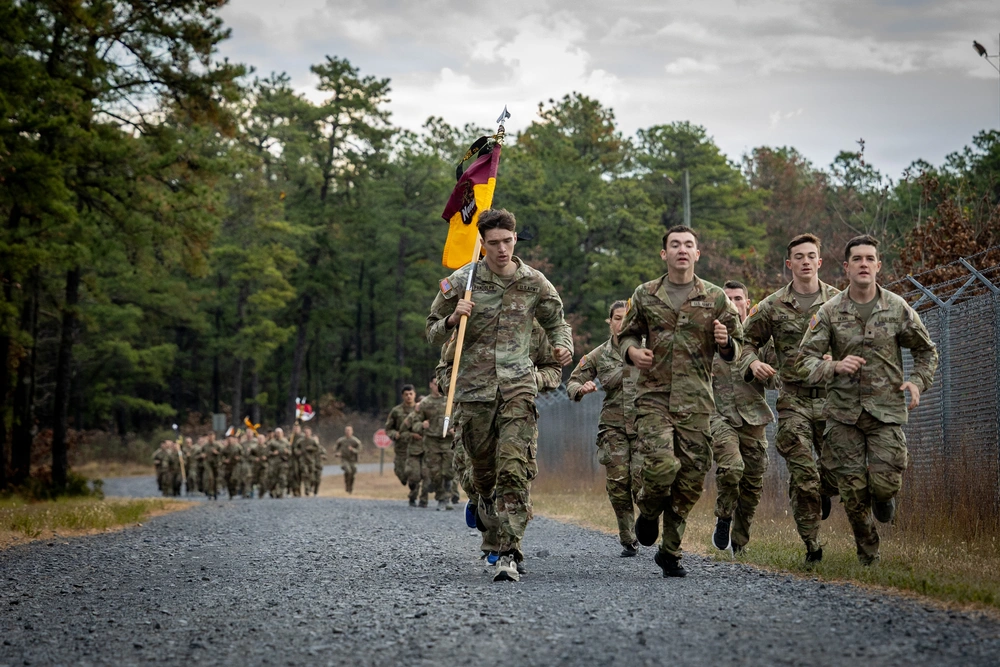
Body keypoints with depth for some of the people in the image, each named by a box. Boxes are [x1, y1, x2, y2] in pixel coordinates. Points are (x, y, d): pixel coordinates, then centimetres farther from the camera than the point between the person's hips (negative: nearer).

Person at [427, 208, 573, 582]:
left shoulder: (534, 283, 4)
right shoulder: (462, 281, 0)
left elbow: (556, 323, 20)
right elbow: (432, 335, 6)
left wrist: (564, 346, -2)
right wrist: (453, 319, -16)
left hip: (518, 387, -1)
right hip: (474, 388, 1)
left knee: (515, 469, -15)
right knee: (483, 467, 12)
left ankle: (509, 554, -17)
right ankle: (485, 501, 48)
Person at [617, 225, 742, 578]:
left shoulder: (715, 298, 7)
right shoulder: (645, 295, 8)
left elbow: (735, 349, 13)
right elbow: (627, 334, 19)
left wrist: (725, 343, -11)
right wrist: (632, 350, -4)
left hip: (695, 402, 1)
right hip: (653, 395, -1)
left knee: (690, 478, 1)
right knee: (661, 466, -20)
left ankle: (670, 551, 16)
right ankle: (648, 512, 14)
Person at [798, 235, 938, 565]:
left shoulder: (898, 309, 1)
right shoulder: (829, 312, 0)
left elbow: (926, 350, 14)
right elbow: (806, 357, -1)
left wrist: (918, 382, -2)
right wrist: (834, 367, -20)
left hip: (887, 410, 0)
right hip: (844, 412, 1)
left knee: (884, 483, -13)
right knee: (853, 490, 1)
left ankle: (884, 497, 26)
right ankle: (867, 556, 19)